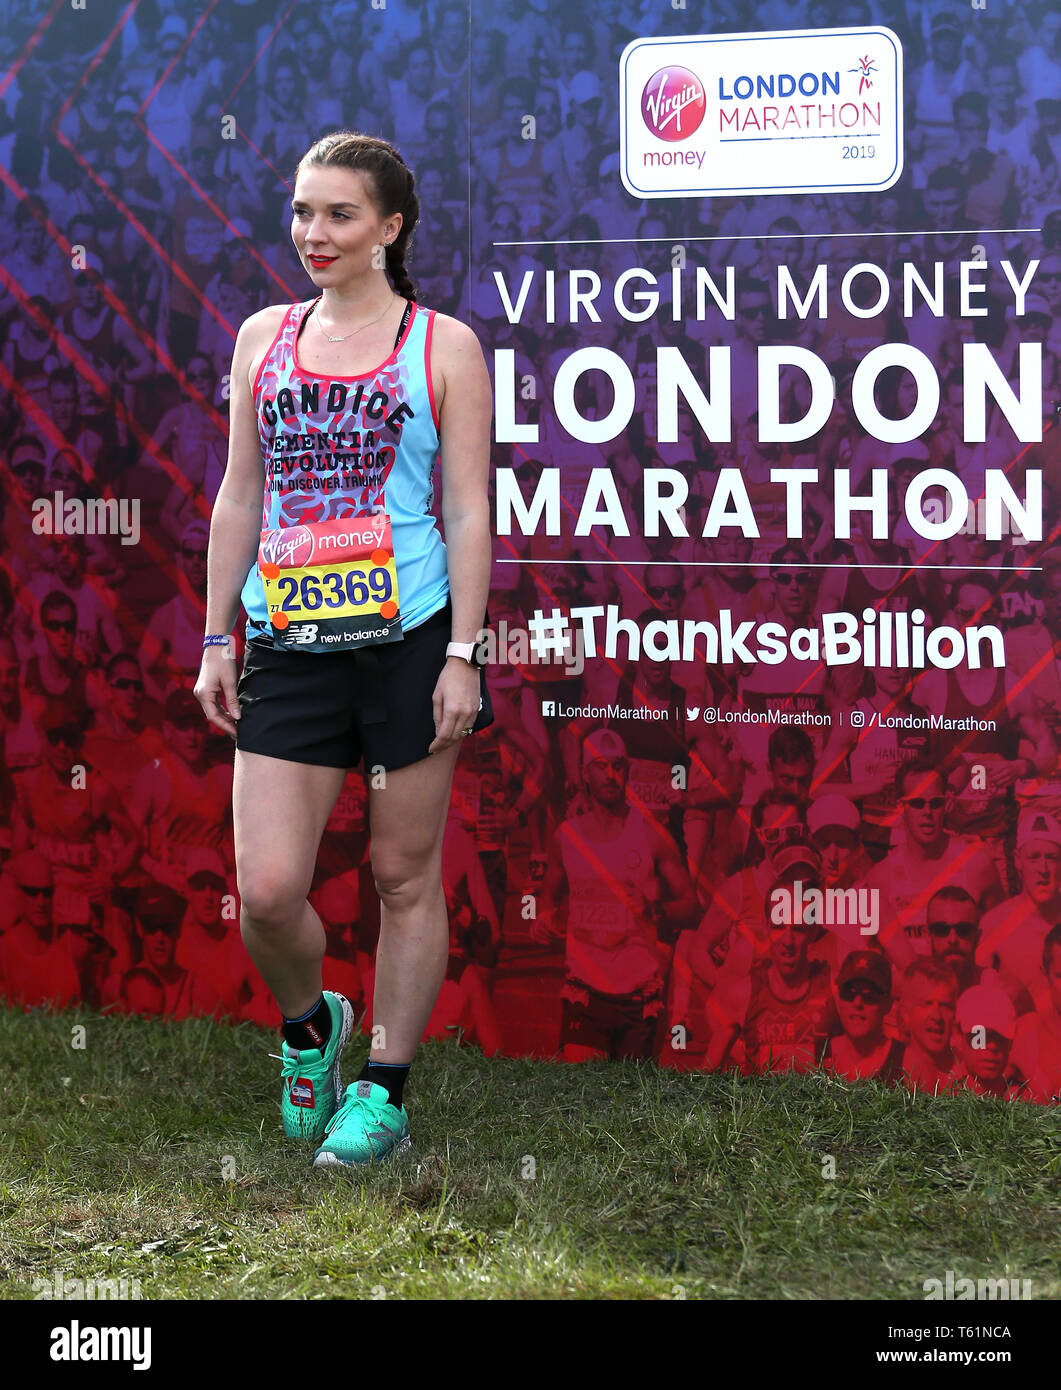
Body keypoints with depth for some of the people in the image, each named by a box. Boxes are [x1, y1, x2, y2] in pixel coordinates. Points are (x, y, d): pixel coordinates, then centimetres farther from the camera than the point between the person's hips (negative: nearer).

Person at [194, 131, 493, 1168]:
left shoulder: (443, 345, 1)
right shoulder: (263, 338, 11)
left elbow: (469, 512, -1)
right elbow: (239, 498, 14)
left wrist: (462, 655, -8)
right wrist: (217, 639, 9)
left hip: (408, 640, -3)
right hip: (288, 649, 3)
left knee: (405, 878, 5)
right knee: (266, 891, -5)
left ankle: (384, 1096, 19)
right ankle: (308, 1024, 26)